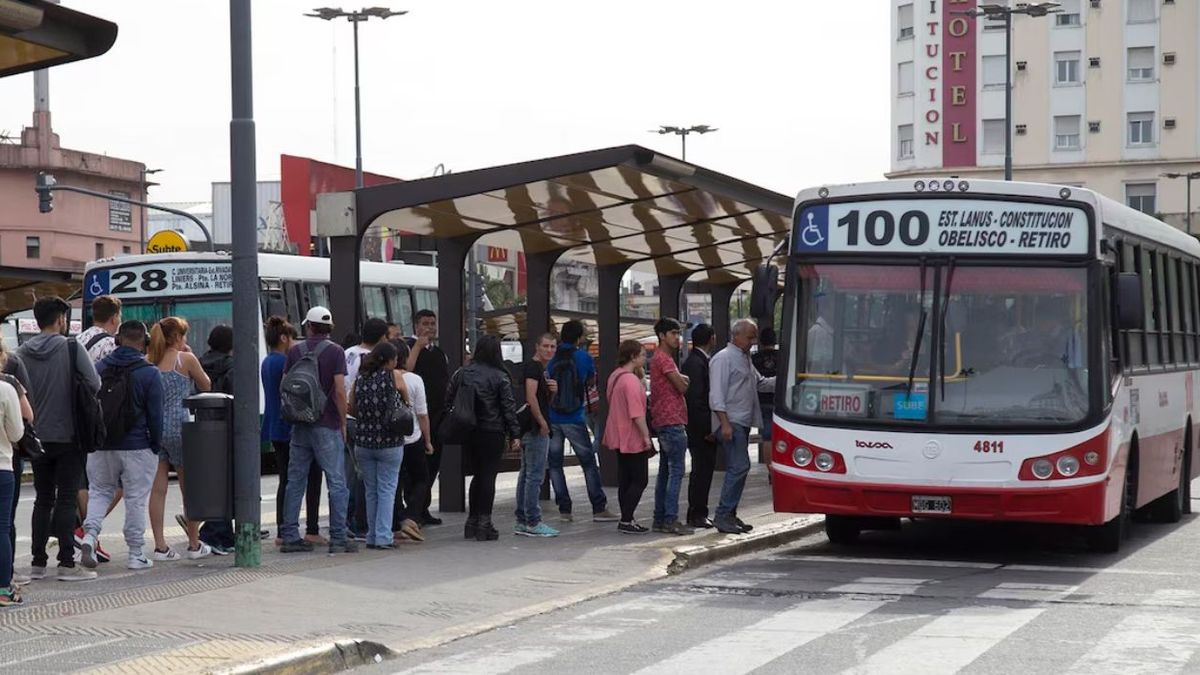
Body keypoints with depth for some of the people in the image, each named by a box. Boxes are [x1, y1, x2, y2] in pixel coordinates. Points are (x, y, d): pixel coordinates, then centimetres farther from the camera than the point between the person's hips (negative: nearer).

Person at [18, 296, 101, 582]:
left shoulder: (22, 353, 1)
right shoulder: (71, 349, -10)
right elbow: (95, 384, -13)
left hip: (37, 438, 4)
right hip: (69, 436, -4)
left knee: (43, 499, 13)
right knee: (67, 499, -1)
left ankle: (38, 563, 12)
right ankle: (66, 563, -4)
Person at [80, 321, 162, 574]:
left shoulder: (99, 368, 4)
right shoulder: (149, 373, -8)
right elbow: (155, 415, -8)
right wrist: (156, 446, 2)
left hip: (101, 446, 3)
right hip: (137, 448, -3)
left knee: (100, 492, 15)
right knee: (136, 500, 4)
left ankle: (89, 536, -8)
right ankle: (136, 554, 7)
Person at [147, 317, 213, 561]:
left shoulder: (148, 362, 6)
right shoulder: (185, 359, -5)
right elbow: (206, 386, 8)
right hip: (179, 426, -4)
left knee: (158, 489, 4)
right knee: (189, 488, 8)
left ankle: (160, 546, 1)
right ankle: (194, 545, 14)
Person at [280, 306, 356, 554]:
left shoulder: (295, 351, 6)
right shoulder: (335, 352, -6)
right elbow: (339, 390, -13)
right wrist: (343, 422, -4)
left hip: (300, 425, 4)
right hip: (327, 426, -4)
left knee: (295, 482, 9)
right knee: (336, 483, 0)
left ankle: (290, 536, 10)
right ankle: (338, 538, -2)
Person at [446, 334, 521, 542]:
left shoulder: (461, 373, 5)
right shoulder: (500, 377, -8)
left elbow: (448, 400, 6)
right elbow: (509, 407, -7)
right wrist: (514, 435, -3)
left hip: (467, 432, 5)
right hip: (492, 433, -5)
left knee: (479, 474, 17)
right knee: (488, 476, 1)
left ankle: (472, 522, 18)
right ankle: (484, 524, -1)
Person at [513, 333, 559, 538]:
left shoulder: (540, 368, 19)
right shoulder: (533, 367, -12)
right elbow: (530, 397, -22)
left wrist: (553, 389, 5)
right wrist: (543, 423, -18)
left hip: (534, 429, 11)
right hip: (536, 429, -11)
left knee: (526, 475, 12)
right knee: (535, 475, -9)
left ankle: (522, 521, 16)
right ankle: (533, 523, -8)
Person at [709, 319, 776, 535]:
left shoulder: (745, 359, 21)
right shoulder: (723, 359, -9)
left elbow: (760, 383, 31)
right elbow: (716, 394, -15)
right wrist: (725, 423, -22)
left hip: (743, 423, 10)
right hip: (731, 423, -10)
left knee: (737, 468, 10)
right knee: (739, 466, -16)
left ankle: (729, 515, 14)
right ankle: (723, 515, -15)